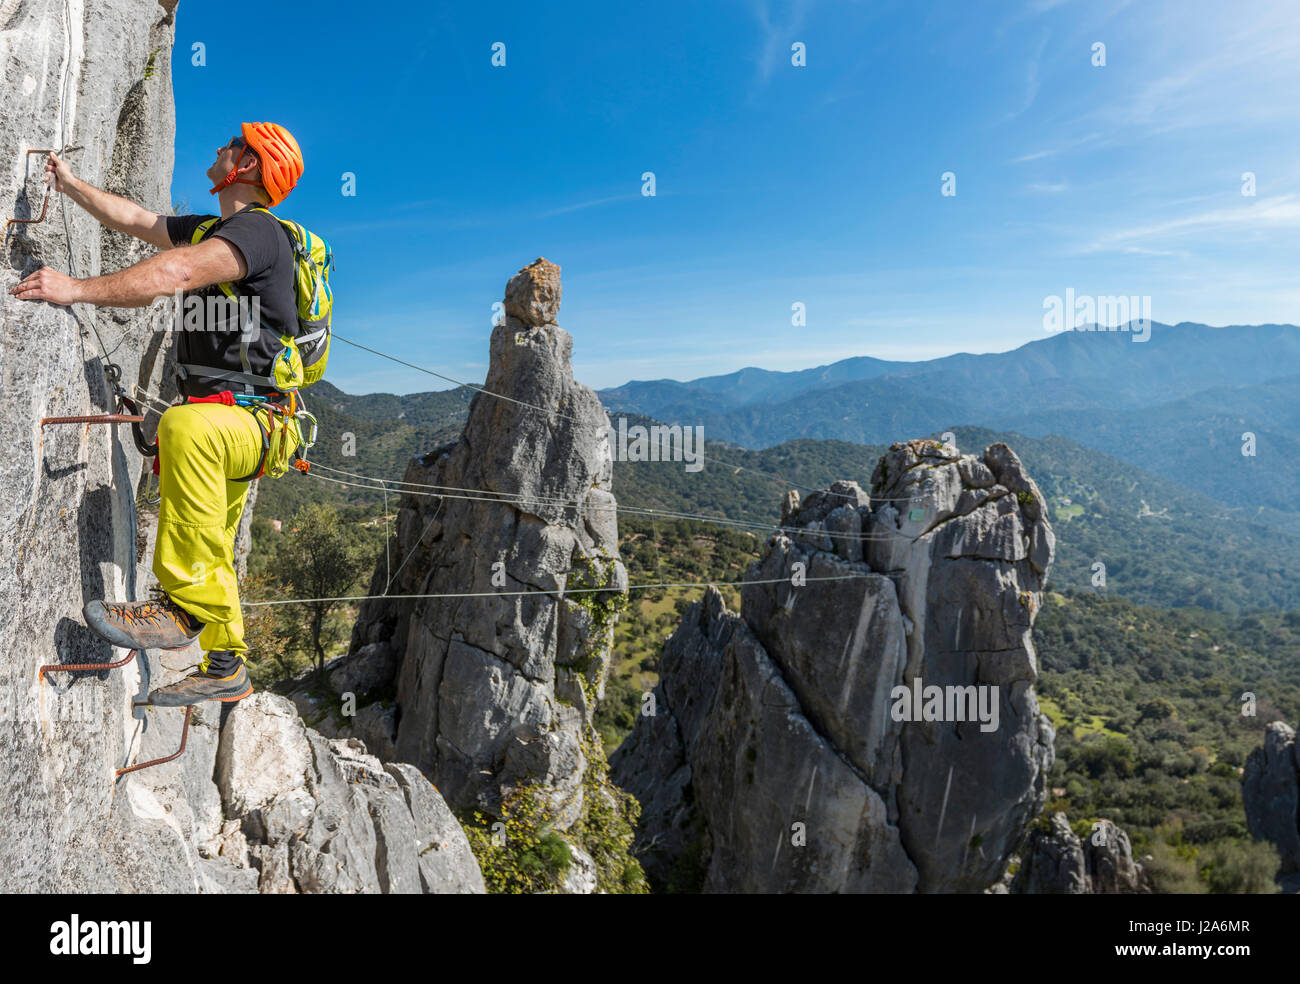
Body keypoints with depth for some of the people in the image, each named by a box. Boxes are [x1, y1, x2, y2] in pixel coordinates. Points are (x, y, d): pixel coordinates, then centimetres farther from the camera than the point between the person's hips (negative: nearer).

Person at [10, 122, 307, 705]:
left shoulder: (258, 230, -14)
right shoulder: (209, 229, 17)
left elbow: (178, 272, -28)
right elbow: (135, 220, 29)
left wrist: (77, 289, -29)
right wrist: (71, 185, 34)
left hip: (254, 422, -10)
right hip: (221, 427, 10)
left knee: (183, 427, -41)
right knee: (214, 558, 12)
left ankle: (186, 602, -38)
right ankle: (224, 669, 25)